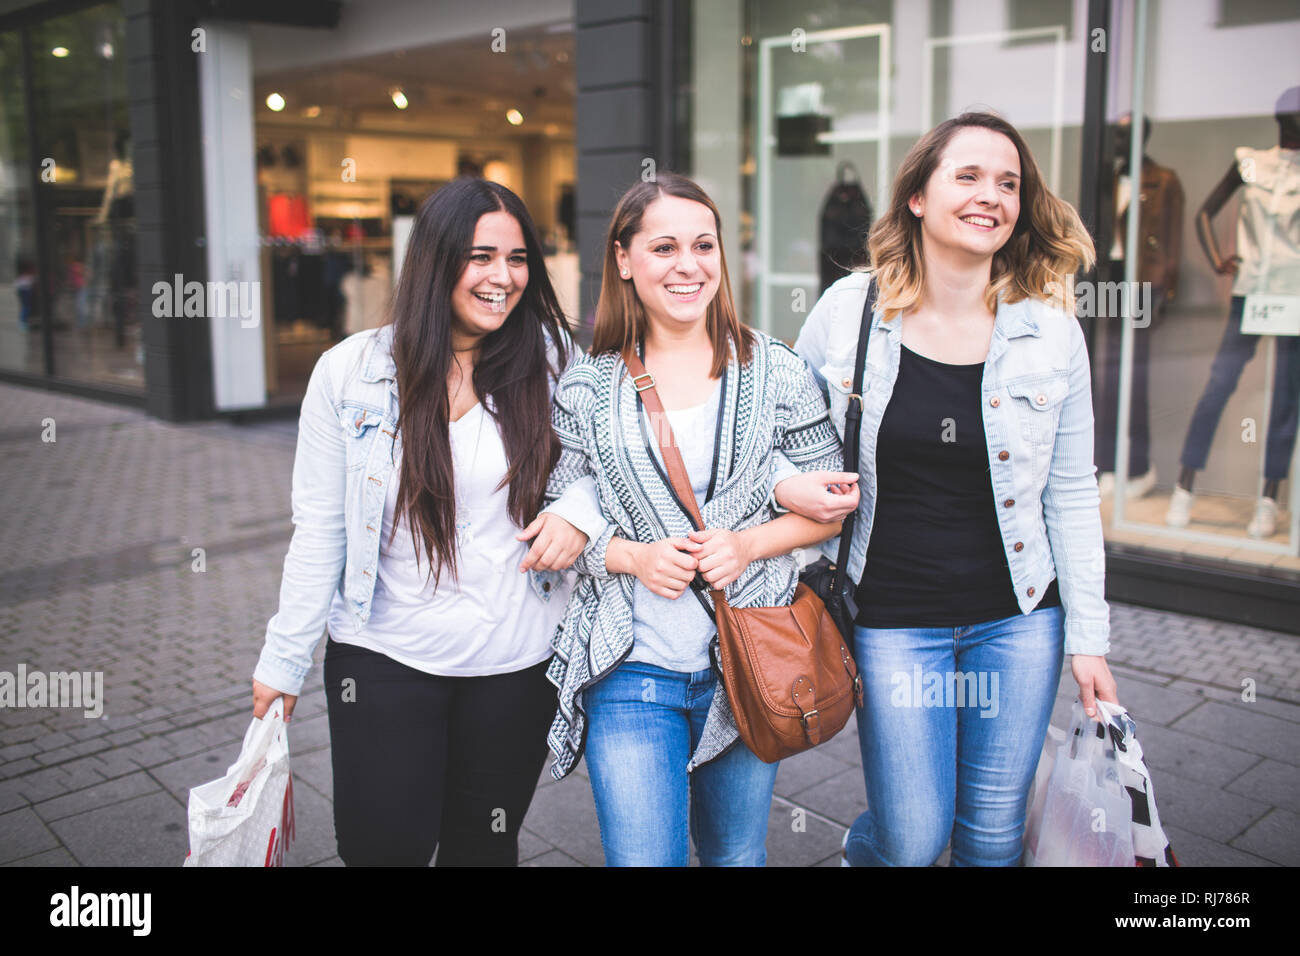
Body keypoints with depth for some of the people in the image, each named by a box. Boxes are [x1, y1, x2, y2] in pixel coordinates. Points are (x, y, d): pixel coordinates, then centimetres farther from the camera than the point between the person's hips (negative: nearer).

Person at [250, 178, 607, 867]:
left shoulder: (553, 359, -3)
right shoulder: (350, 371, -6)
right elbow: (318, 530, -1)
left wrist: (579, 509, -13)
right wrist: (283, 661, 0)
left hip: (516, 659, 1)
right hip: (384, 655, -1)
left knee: (484, 845, 15)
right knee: (382, 846, 2)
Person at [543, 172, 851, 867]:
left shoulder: (776, 373, -1)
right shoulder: (585, 386, -2)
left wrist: (749, 543, -14)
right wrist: (632, 556, -15)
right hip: (631, 676, -1)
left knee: (736, 855, 19)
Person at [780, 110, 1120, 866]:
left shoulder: (1052, 333, -3)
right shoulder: (848, 312, -6)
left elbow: (1073, 494, 2)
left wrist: (1089, 636, 1)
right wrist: (781, 483, -16)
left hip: (1018, 619, 2)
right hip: (894, 618, -1)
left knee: (994, 835, 13)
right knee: (914, 840, 4)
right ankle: (863, 849, 40)